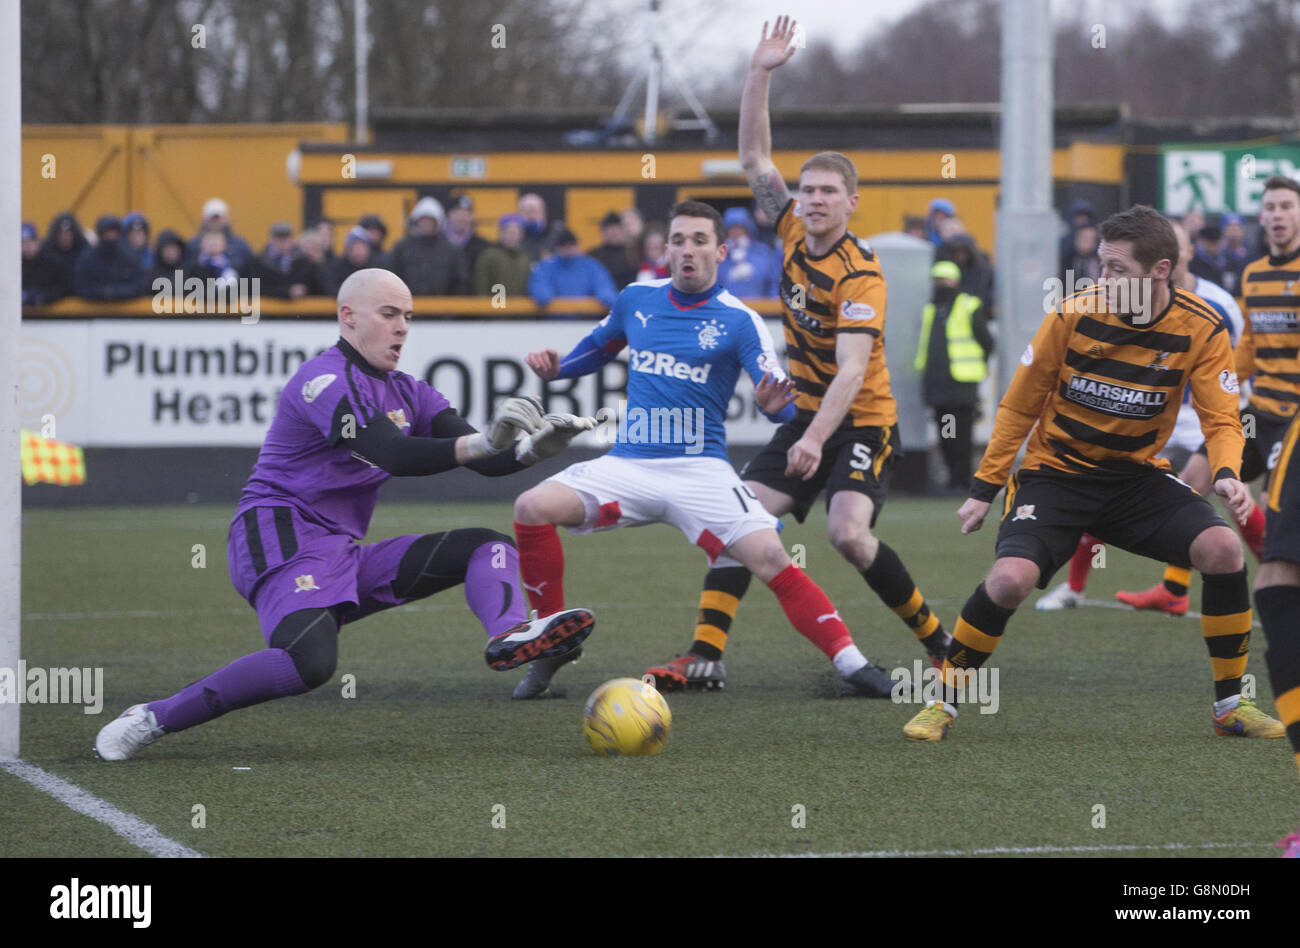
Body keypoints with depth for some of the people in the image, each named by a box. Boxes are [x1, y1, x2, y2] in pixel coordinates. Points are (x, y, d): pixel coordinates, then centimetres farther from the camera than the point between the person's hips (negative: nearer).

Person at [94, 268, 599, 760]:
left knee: (489, 547, 2)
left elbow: (483, 460, 9)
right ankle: (153, 719, -26)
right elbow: (394, 456, -25)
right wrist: (479, 444, -36)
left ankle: (509, 638, -31)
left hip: (346, 556, 9)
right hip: (282, 535, -9)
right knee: (310, 662, -35)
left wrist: (531, 449, -12)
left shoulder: (406, 393, 17)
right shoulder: (326, 380, -11)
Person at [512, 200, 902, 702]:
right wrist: (556, 367, 6)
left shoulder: (739, 320, -3)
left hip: (700, 468, -3)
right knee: (532, 507, -20)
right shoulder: (636, 299, 8)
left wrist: (774, 404, -33)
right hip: (628, 464, 3)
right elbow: (597, 348, 26)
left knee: (770, 558, -23)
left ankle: (852, 665, -17)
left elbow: (781, 399, -9)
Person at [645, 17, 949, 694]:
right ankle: (705, 656, -4)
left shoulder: (861, 275, -20)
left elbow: (852, 369, -29)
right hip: (808, 414, 7)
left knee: (848, 533, -25)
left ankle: (939, 645, -10)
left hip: (861, 421, -7)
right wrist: (760, 73, -2)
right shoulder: (793, 233, 0)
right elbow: (754, 158, 7)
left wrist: (816, 438, -41)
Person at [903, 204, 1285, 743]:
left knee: (1223, 549, -22)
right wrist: (984, 488, 0)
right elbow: (1018, 407, -1)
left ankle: (1230, 704, -3)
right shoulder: (1074, 315, -13)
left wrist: (1226, 475, -31)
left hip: (1137, 476, 2)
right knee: (1010, 579, -26)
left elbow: (1221, 420, -8)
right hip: (1056, 472, -1)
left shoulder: (1202, 330, -11)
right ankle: (943, 703, -4)